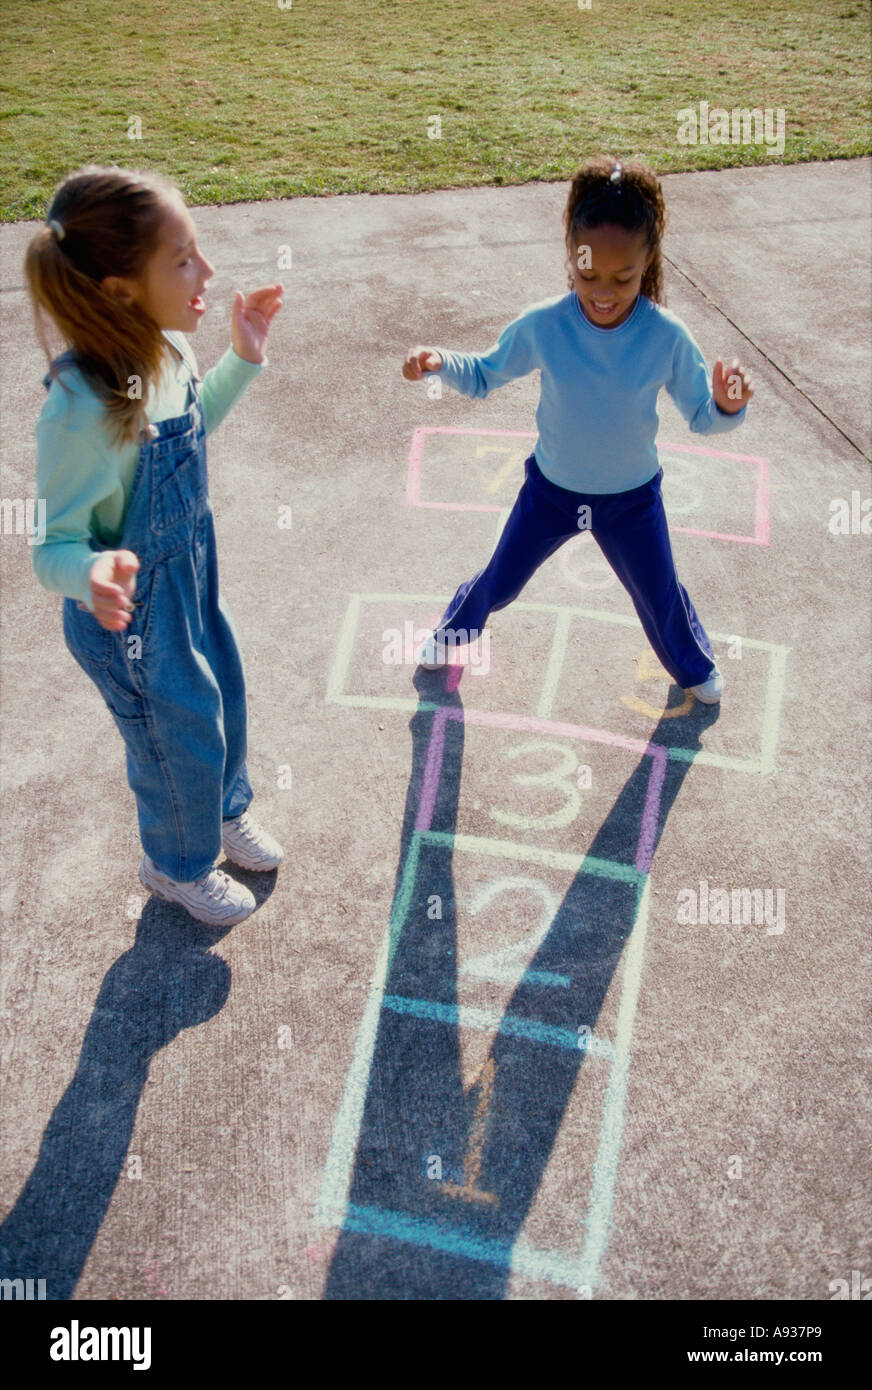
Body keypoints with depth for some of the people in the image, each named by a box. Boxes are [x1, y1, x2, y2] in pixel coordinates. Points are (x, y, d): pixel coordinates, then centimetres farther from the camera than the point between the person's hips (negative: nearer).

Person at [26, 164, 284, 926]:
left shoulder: (165, 347, -12)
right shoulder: (81, 412, -35)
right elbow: (54, 546, -27)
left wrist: (243, 360, 0)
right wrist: (94, 575, -49)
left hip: (192, 577, 7)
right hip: (135, 615, -7)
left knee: (224, 699, 27)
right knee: (182, 742, 15)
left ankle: (226, 810, 59)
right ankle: (178, 866, 47)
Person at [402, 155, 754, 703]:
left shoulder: (667, 337, -22)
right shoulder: (542, 326, -20)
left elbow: (700, 416, -10)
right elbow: (484, 376, -5)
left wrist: (727, 406, -34)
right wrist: (439, 362, -25)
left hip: (632, 498, 0)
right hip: (551, 490, 1)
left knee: (660, 596, 17)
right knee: (498, 583, 16)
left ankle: (694, 667, 51)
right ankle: (451, 633, 51)